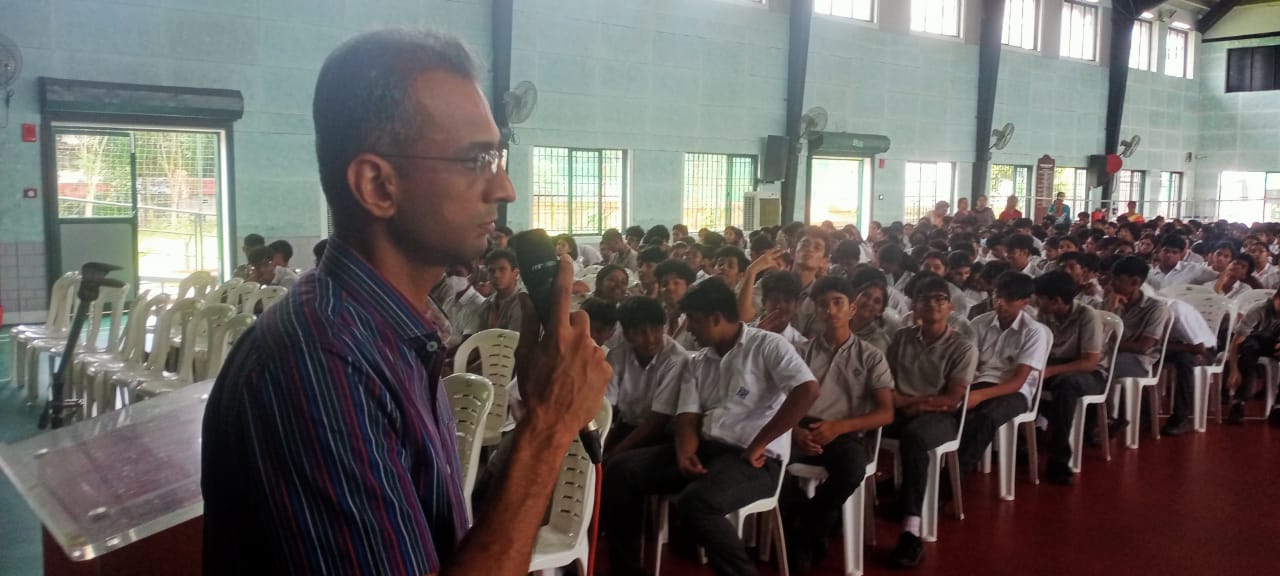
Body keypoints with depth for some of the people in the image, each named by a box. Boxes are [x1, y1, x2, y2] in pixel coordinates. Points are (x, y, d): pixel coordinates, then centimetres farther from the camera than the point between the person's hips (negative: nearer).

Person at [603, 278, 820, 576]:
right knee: (621, 470, -6)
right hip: (705, 449, 7)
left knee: (695, 502, -35)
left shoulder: (767, 345, -6)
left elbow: (807, 391, -20)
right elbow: (688, 417, 9)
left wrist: (757, 446, -18)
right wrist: (685, 452, -16)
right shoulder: (698, 362, 15)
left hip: (752, 459, -7)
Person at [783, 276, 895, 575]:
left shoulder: (871, 357, 13)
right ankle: (808, 532, -5)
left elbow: (886, 413, 4)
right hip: (802, 431, 1)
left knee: (852, 469, -37)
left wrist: (839, 426, -13)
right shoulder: (802, 352, 16)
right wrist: (794, 430, -16)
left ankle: (806, 531, -8)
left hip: (846, 434, -1)